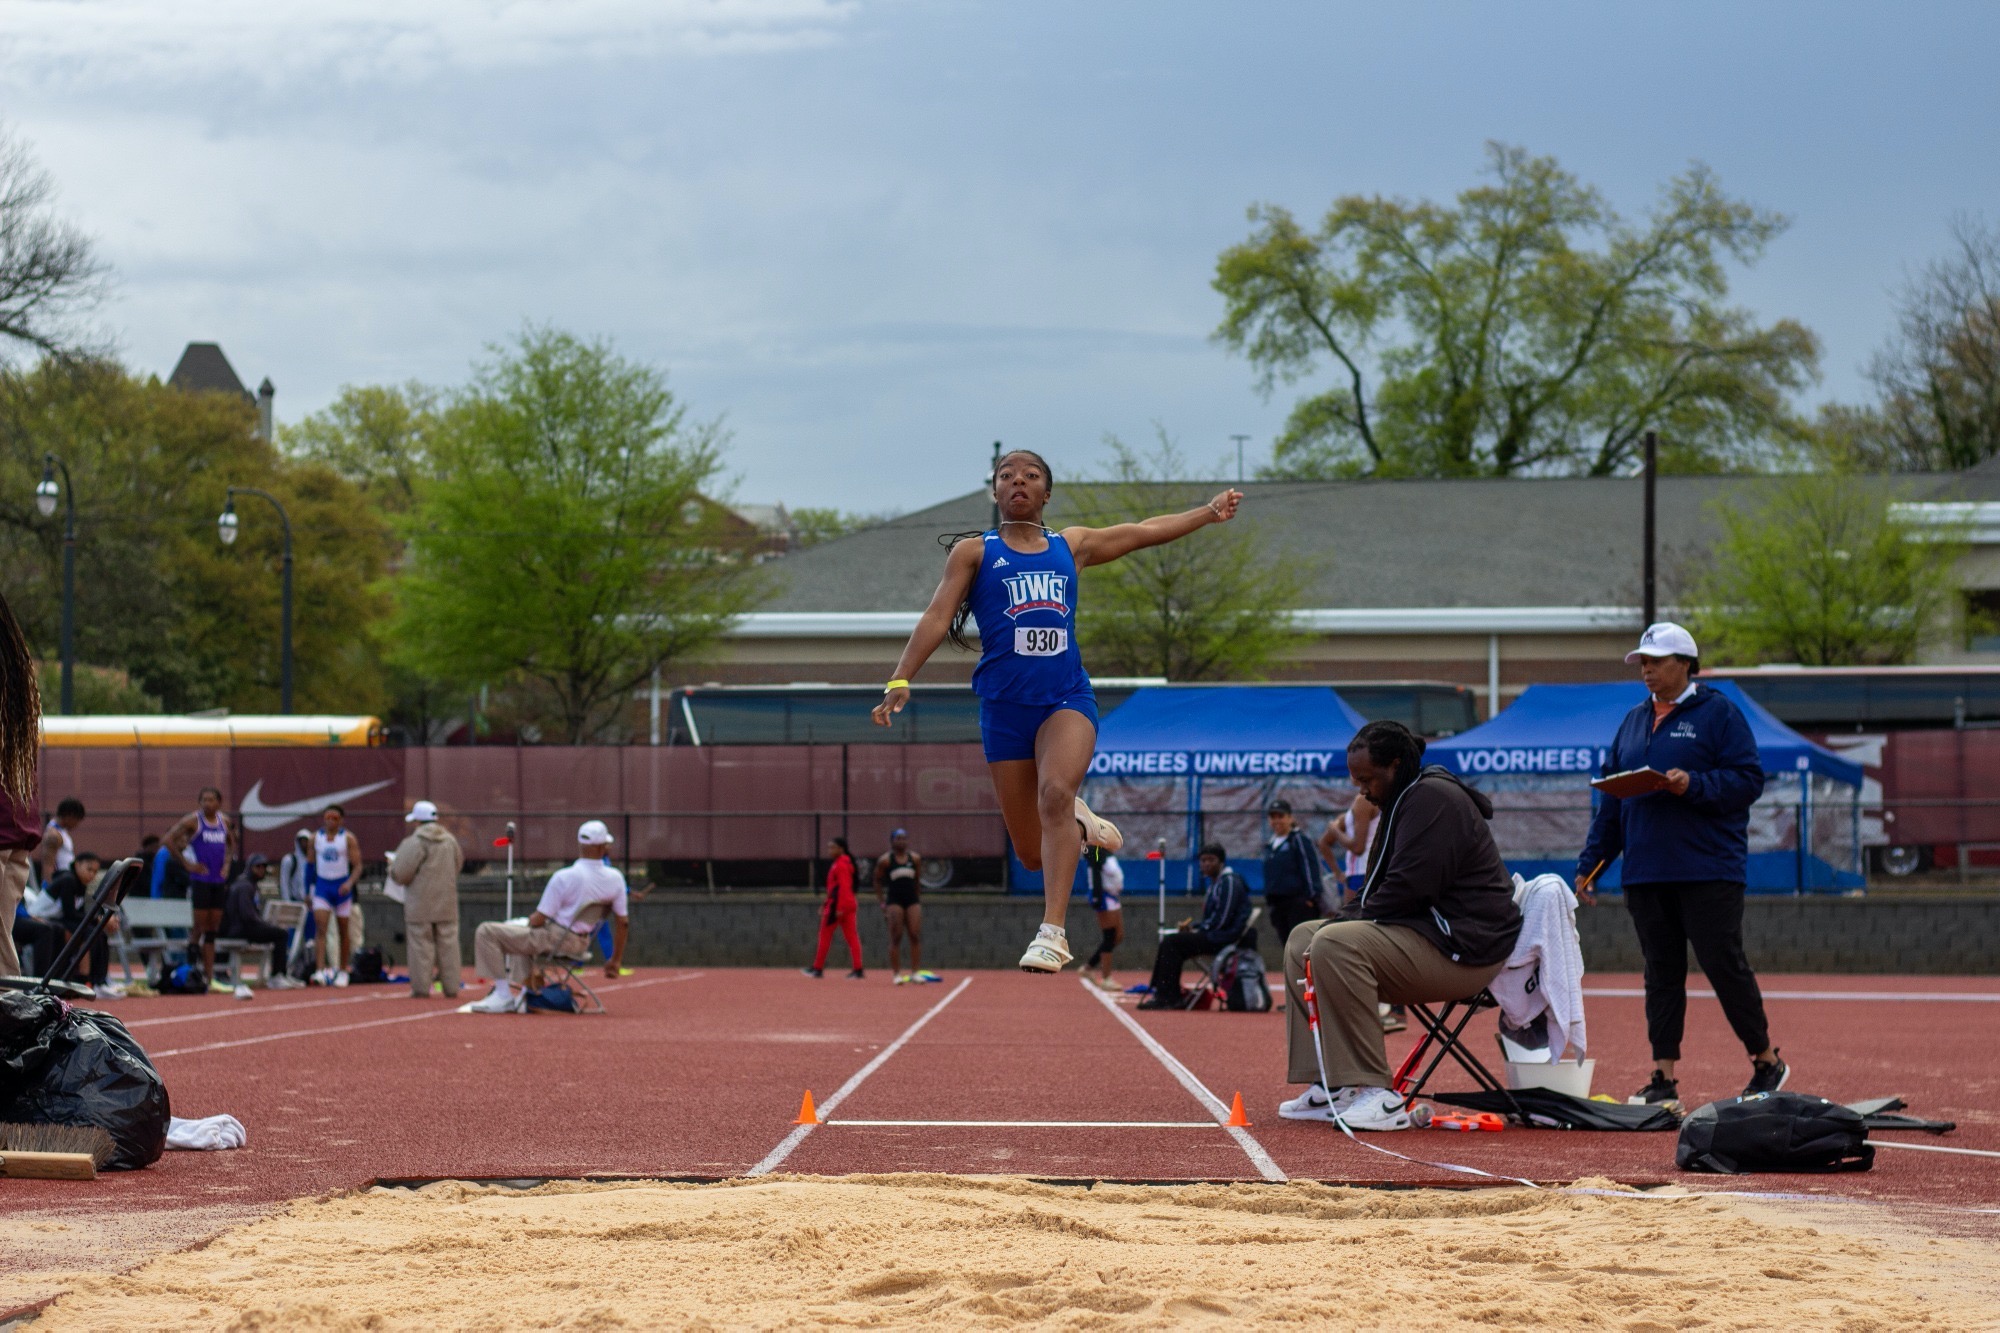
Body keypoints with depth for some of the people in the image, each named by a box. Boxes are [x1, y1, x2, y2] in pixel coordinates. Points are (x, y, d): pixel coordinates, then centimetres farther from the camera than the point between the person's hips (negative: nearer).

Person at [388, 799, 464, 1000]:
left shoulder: (414, 843, -13)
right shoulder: (450, 841, 7)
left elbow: (400, 874, -15)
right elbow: (459, 865, 21)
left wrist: (392, 865, 7)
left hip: (420, 906, -5)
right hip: (447, 904, 5)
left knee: (421, 945, 0)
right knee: (448, 945, 8)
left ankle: (421, 988, 0)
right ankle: (451, 988, 10)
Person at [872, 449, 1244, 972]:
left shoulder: (1071, 546, 16)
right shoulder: (974, 551, 9)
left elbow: (1146, 531, 28)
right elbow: (937, 617, 0)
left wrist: (1209, 513, 34)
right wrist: (900, 681, -11)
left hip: (1066, 698, 0)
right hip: (1004, 706, 0)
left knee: (1055, 792, -31)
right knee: (1033, 854, 1)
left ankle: (1052, 933, -33)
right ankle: (1076, 821, 39)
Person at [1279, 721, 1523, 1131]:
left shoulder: (1433, 798, -14)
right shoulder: (1403, 802, 20)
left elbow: (1407, 889, -23)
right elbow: (1376, 889, 22)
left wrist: (1340, 927, -13)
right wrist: (1340, 921, 3)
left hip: (1464, 950, -12)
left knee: (1334, 945, -29)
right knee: (1303, 938, 14)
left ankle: (1378, 1096, -31)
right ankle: (1331, 1086, 4)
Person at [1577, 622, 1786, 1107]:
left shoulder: (1717, 713, -2)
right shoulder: (1633, 722, 17)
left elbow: (1748, 779, -9)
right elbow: (1610, 798, 19)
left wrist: (1693, 785, -22)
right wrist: (1590, 862, 13)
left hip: (1709, 871, -6)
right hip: (1646, 873, 6)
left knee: (1724, 965, -5)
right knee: (1661, 974, 6)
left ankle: (1766, 1062, 10)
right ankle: (1664, 1077, 7)